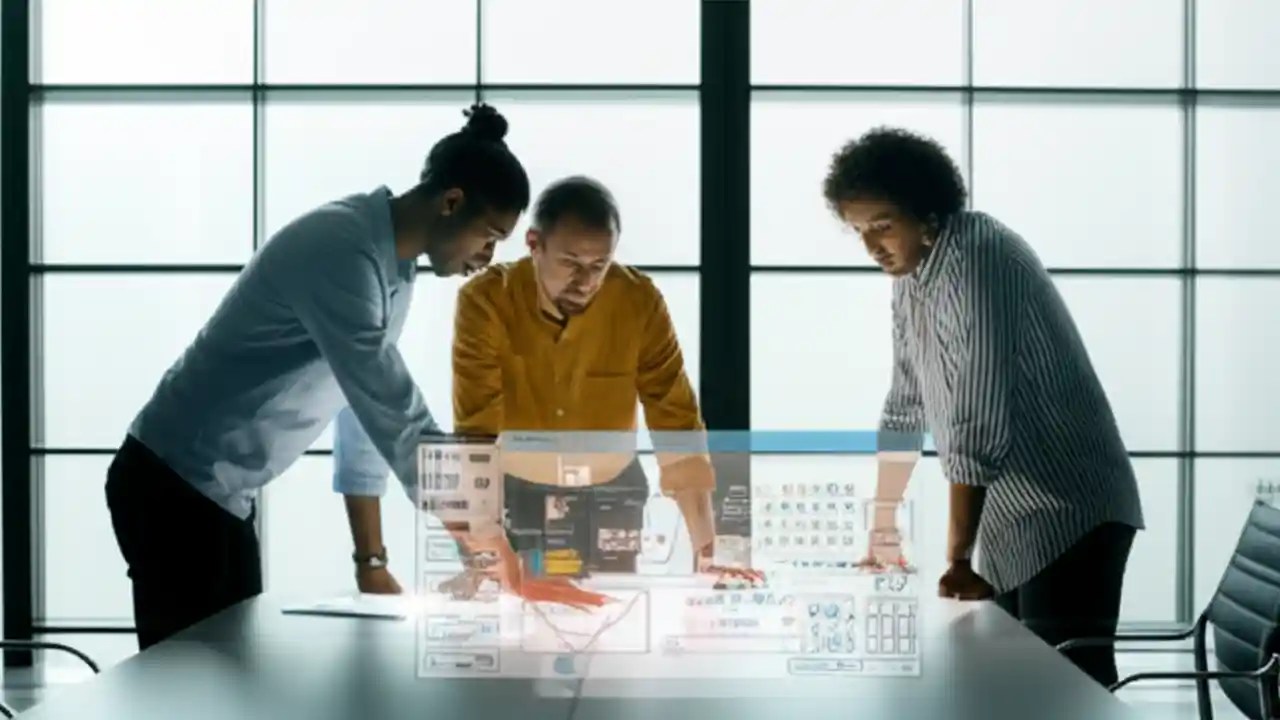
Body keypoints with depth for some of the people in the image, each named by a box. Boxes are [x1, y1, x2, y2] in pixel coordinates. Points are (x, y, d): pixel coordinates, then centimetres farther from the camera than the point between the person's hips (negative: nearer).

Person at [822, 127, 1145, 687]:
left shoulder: (978, 259, -20)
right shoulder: (911, 273, 8)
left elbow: (977, 425, -24)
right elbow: (905, 408, 16)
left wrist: (958, 558, -23)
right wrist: (882, 526, 18)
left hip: (1068, 516, -9)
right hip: (1009, 523, 9)